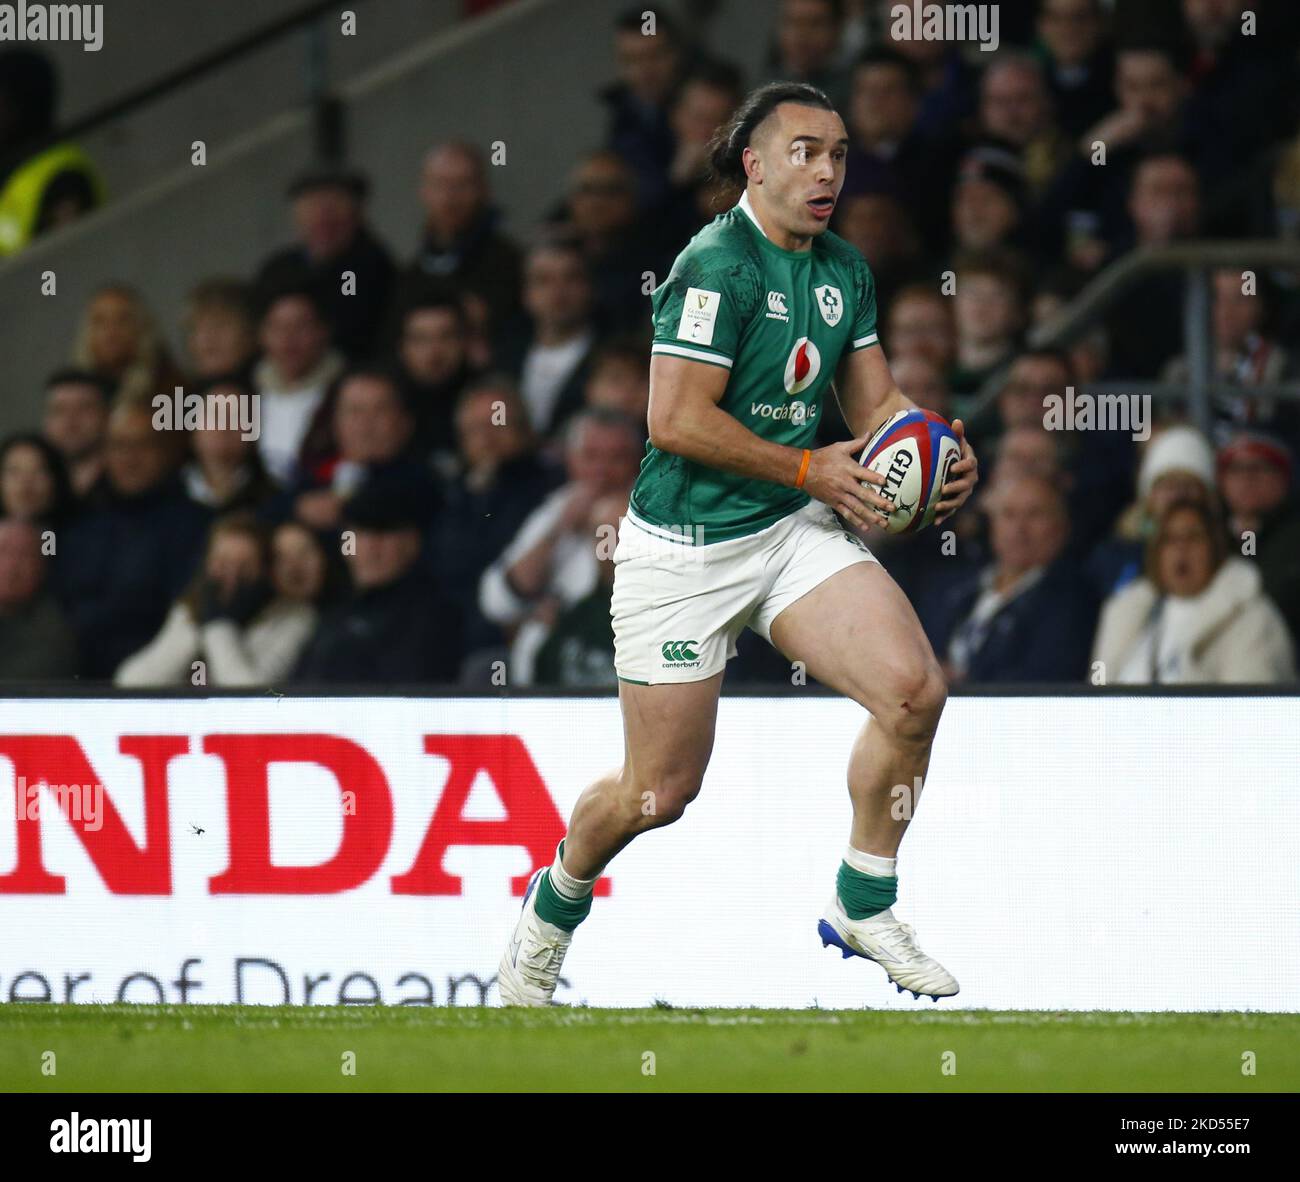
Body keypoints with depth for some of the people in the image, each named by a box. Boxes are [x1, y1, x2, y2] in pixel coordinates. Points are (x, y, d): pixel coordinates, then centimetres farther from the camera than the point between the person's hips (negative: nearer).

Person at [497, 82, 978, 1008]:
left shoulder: (843, 270, 8)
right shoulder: (718, 265, -18)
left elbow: (876, 400, 16)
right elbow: (677, 419, -23)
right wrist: (810, 470, -18)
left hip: (794, 532, 7)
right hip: (686, 548, -7)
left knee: (914, 688, -14)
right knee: (660, 792, 1)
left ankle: (864, 909, 4)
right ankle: (555, 907, 33)